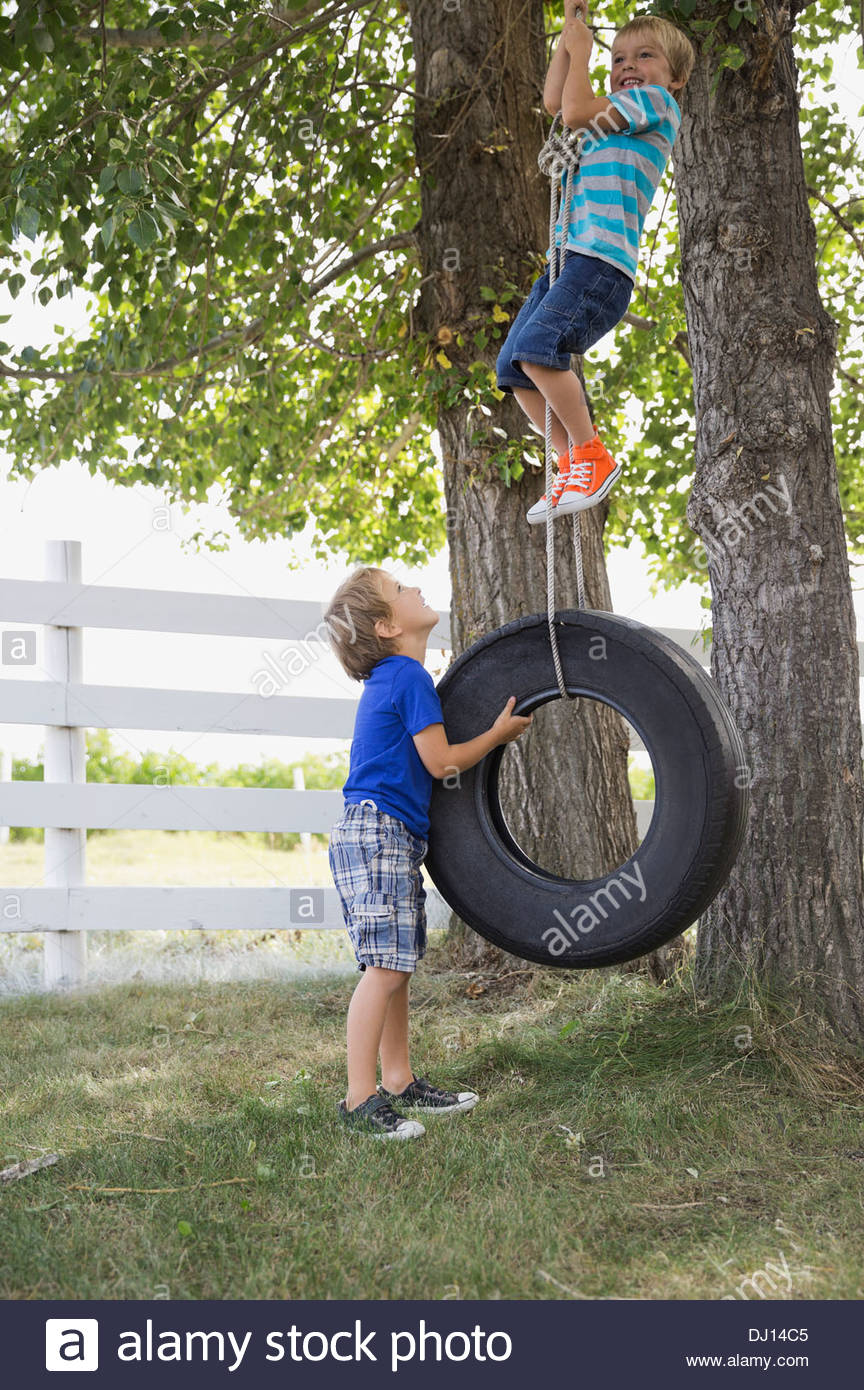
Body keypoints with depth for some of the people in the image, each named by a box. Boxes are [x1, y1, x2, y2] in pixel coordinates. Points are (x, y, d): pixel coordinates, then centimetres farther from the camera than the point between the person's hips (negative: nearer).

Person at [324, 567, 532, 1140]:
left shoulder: (389, 679, 18)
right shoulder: (409, 677, -12)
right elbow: (441, 761, -12)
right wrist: (498, 734, 1)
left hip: (392, 835, 10)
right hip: (378, 832, -10)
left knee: (396, 964, 12)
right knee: (386, 966, -12)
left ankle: (400, 1082, 18)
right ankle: (360, 1101, -11)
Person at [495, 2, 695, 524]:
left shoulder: (657, 101, 4)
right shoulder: (617, 119, 29)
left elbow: (576, 110, -4)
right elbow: (555, 103, 32)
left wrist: (581, 49, 10)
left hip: (606, 260, -10)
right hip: (569, 258, 10)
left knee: (537, 345, -28)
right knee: (513, 365, 1)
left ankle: (594, 456, -17)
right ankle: (573, 464, 5)